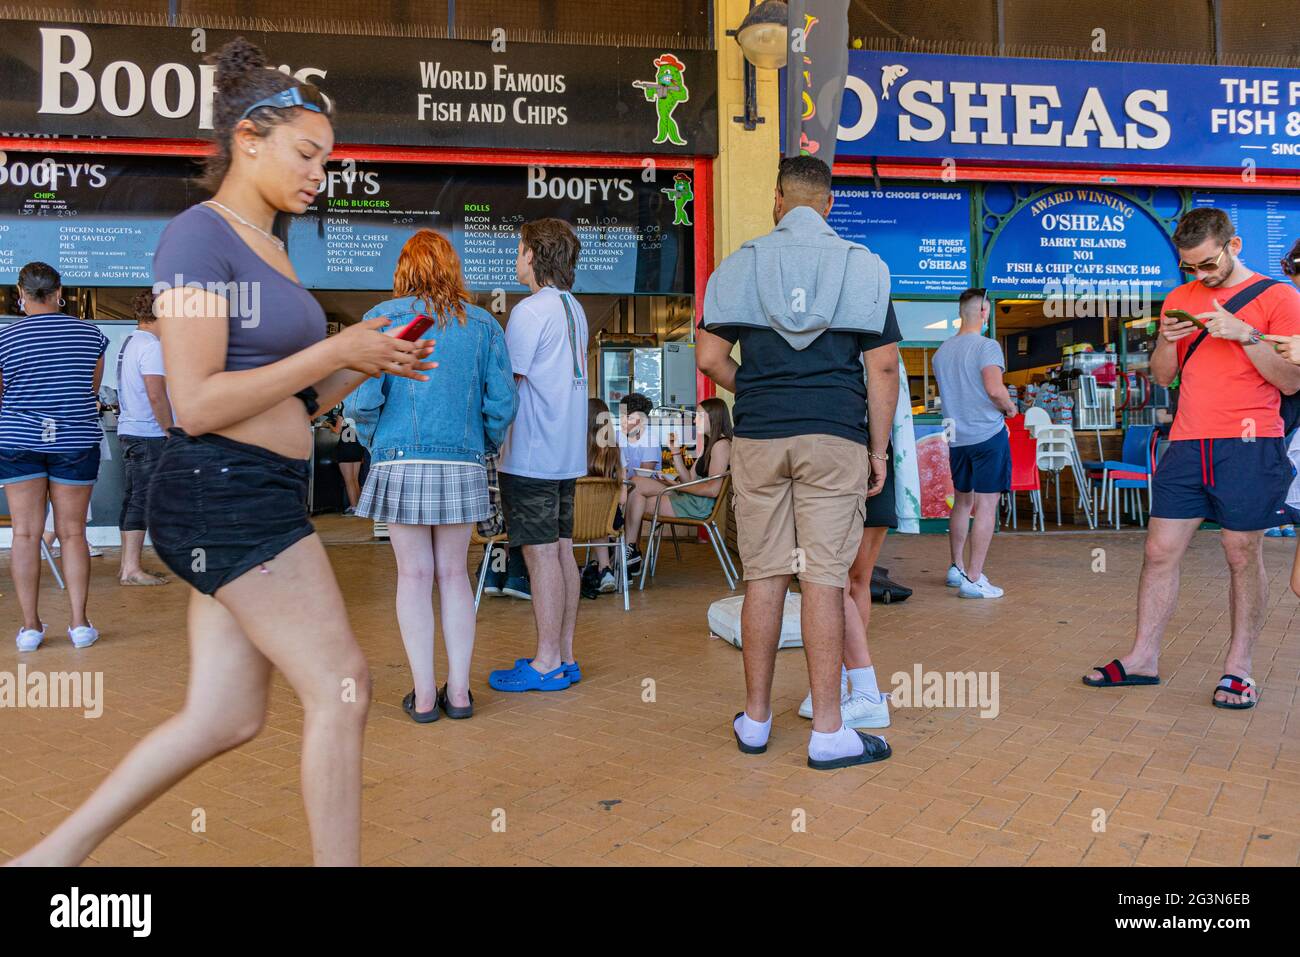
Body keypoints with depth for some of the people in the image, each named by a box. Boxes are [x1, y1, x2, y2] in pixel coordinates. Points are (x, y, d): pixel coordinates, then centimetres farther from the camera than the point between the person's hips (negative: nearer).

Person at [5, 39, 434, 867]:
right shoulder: (200, 236, -9)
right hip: (223, 490, -9)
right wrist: (334, 352, -14)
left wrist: (364, 364, 6)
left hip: (261, 497, 9)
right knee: (341, 689, -4)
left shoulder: (271, 247, 18)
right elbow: (198, 404, -18)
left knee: (225, 716, 12)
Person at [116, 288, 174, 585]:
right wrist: (171, 432, -13)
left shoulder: (129, 343, 17)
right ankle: (132, 569, -4)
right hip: (148, 434, -10)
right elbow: (156, 395, -21)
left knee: (132, 498, 12)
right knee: (142, 499, -6)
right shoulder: (151, 346, -13)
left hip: (129, 431, 10)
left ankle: (127, 565, 17)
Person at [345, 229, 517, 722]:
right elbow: (502, 402, 1)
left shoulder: (383, 318, -1)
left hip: (401, 464, -2)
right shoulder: (483, 324, 5)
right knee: (453, 574, 10)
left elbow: (362, 399, -8)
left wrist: (374, 443, 9)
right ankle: (459, 691, 14)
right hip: (463, 465, 2)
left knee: (415, 575, 5)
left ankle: (424, 696, 10)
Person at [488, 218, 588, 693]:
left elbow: (507, 383, -16)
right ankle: (564, 655, 19)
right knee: (562, 551, 11)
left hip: (531, 455, -9)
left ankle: (547, 665, 3)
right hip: (568, 453, 9)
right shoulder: (574, 308, 15)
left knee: (541, 555, -4)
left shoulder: (530, 311, -13)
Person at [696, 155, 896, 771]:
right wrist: (879, 448, 6)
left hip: (758, 437, 2)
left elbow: (710, 357, 2)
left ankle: (755, 720, 18)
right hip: (835, 438, -1)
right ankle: (828, 732, 5)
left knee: (763, 576, 8)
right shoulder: (862, 265, 5)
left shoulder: (740, 265, 7)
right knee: (823, 578, -1)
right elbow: (882, 366, 1)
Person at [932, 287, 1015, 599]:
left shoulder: (941, 352, 10)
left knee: (961, 502, 18)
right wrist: (1010, 408, -4)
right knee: (986, 506, -3)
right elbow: (994, 389, -24)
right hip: (988, 433, -7)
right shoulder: (986, 346, -12)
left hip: (957, 436, 7)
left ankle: (957, 568, 27)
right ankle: (973, 579, -4)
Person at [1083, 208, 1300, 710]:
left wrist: (1245, 334, -15)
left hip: (1249, 447, -4)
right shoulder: (1179, 299, 15)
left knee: (1243, 556, 1)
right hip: (1187, 447, 4)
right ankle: (1142, 658, 11)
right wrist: (1166, 340, -4)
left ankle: (1238, 667, 11)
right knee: (1160, 551, 3)